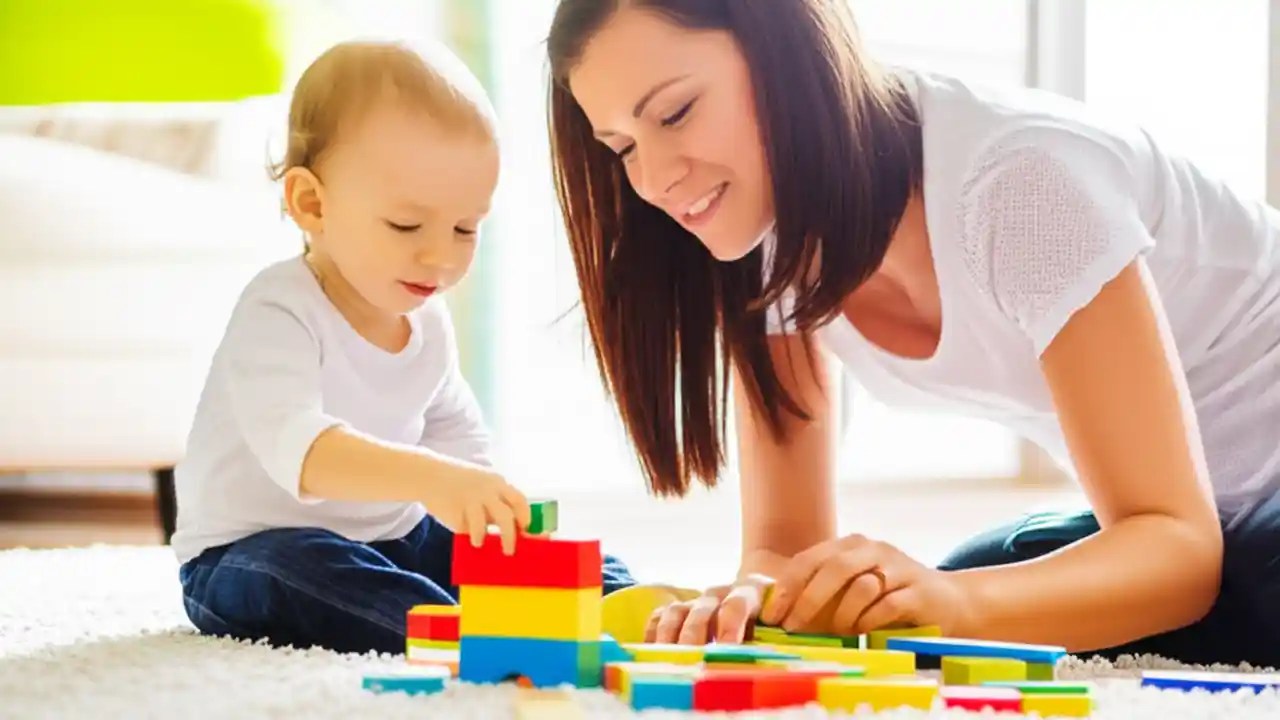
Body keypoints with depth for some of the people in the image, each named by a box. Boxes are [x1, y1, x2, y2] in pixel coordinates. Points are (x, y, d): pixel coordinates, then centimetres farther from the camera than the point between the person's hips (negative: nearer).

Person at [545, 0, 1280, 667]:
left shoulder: (1019, 178, -30)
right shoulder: (766, 236, -10)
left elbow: (1182, 545, -29)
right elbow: (786, 538, -10)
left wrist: (950, 599, -47)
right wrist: (748, 600, -34)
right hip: (1163, 522, 6)